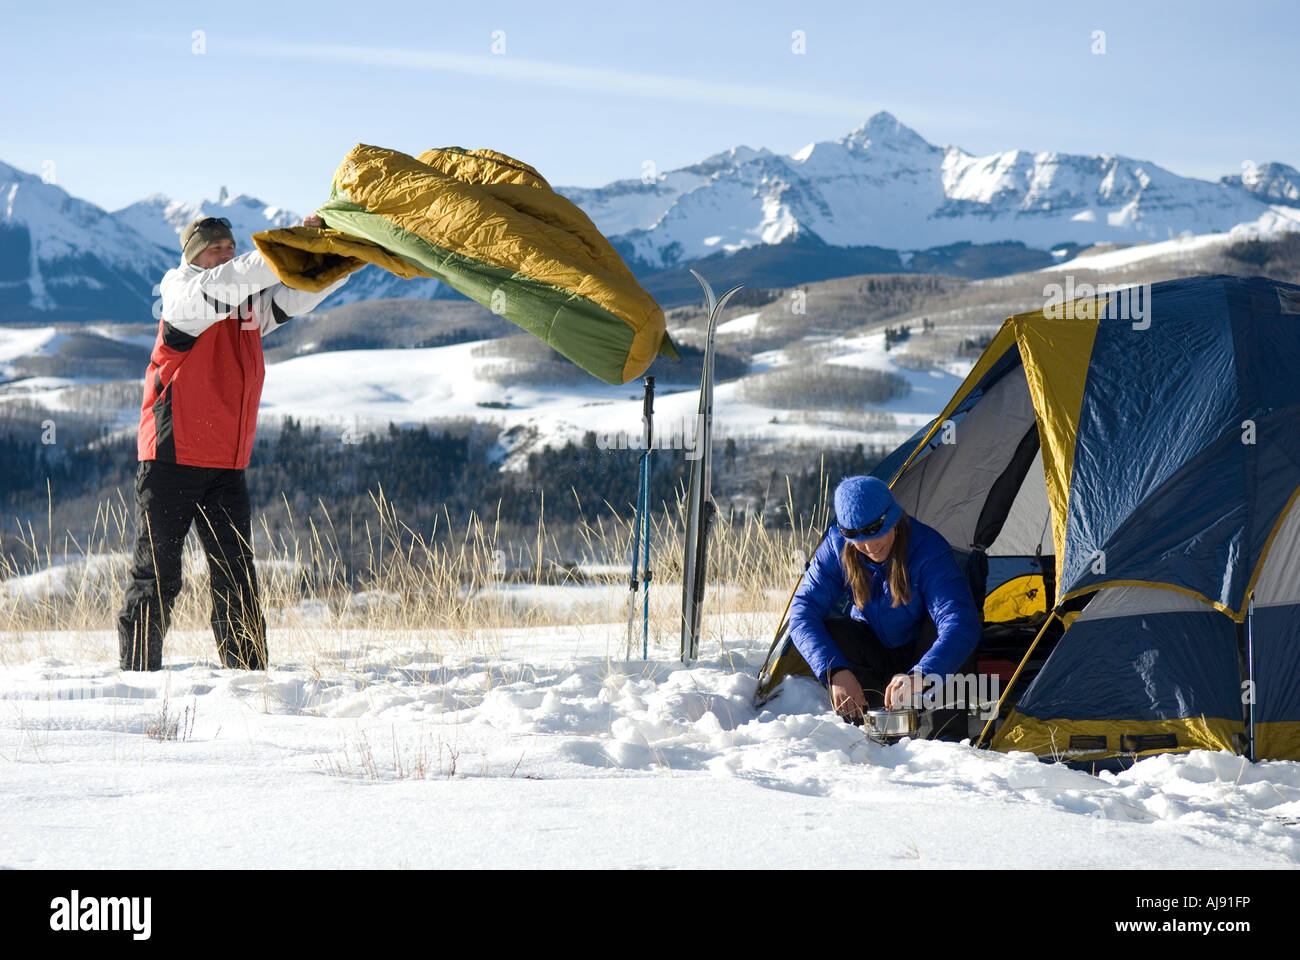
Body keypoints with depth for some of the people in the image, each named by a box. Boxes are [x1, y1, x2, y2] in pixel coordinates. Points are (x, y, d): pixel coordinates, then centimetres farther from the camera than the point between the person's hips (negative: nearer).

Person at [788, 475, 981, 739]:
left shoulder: (928, 549, -30)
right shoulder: (837, 546, -20)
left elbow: (962, 626, -42)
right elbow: (803, 611, -25)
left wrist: (918, 676, -59)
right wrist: (836, 672, -41)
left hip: (923, 655, -2)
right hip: (876, 655, 3)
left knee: (939, 623, -35)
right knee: (831, 634, -28)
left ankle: (945, 734, -30)